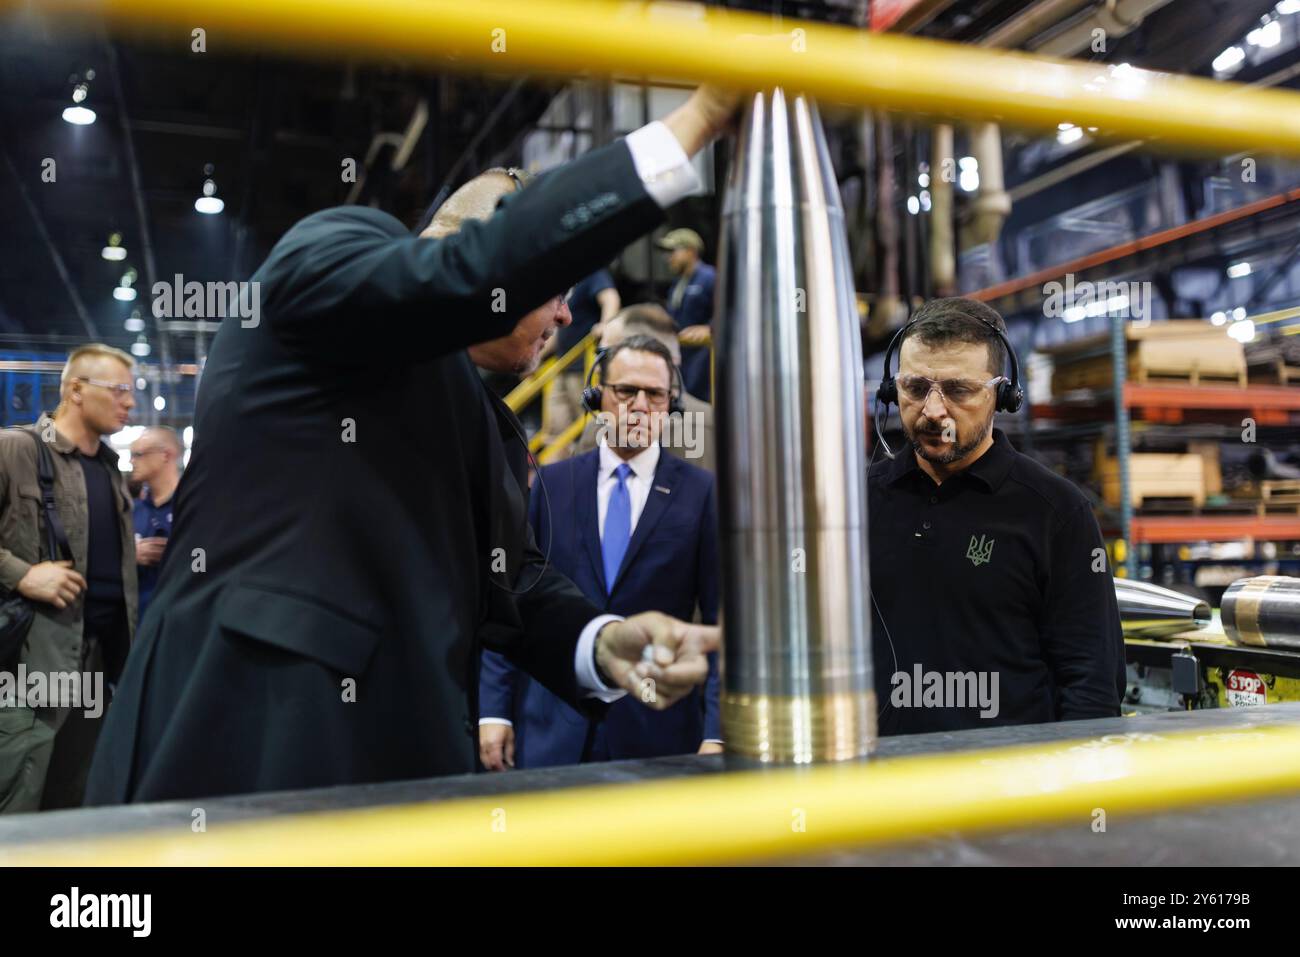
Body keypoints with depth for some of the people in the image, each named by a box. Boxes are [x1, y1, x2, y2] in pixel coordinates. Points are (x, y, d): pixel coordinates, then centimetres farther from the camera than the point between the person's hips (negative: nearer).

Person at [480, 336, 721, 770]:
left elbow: (720, 617, -2)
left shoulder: (701, 492, 0)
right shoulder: (551, 484, 5)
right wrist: (494, 709, 1)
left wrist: (717, 731, -9)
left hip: (660, 734, -1)